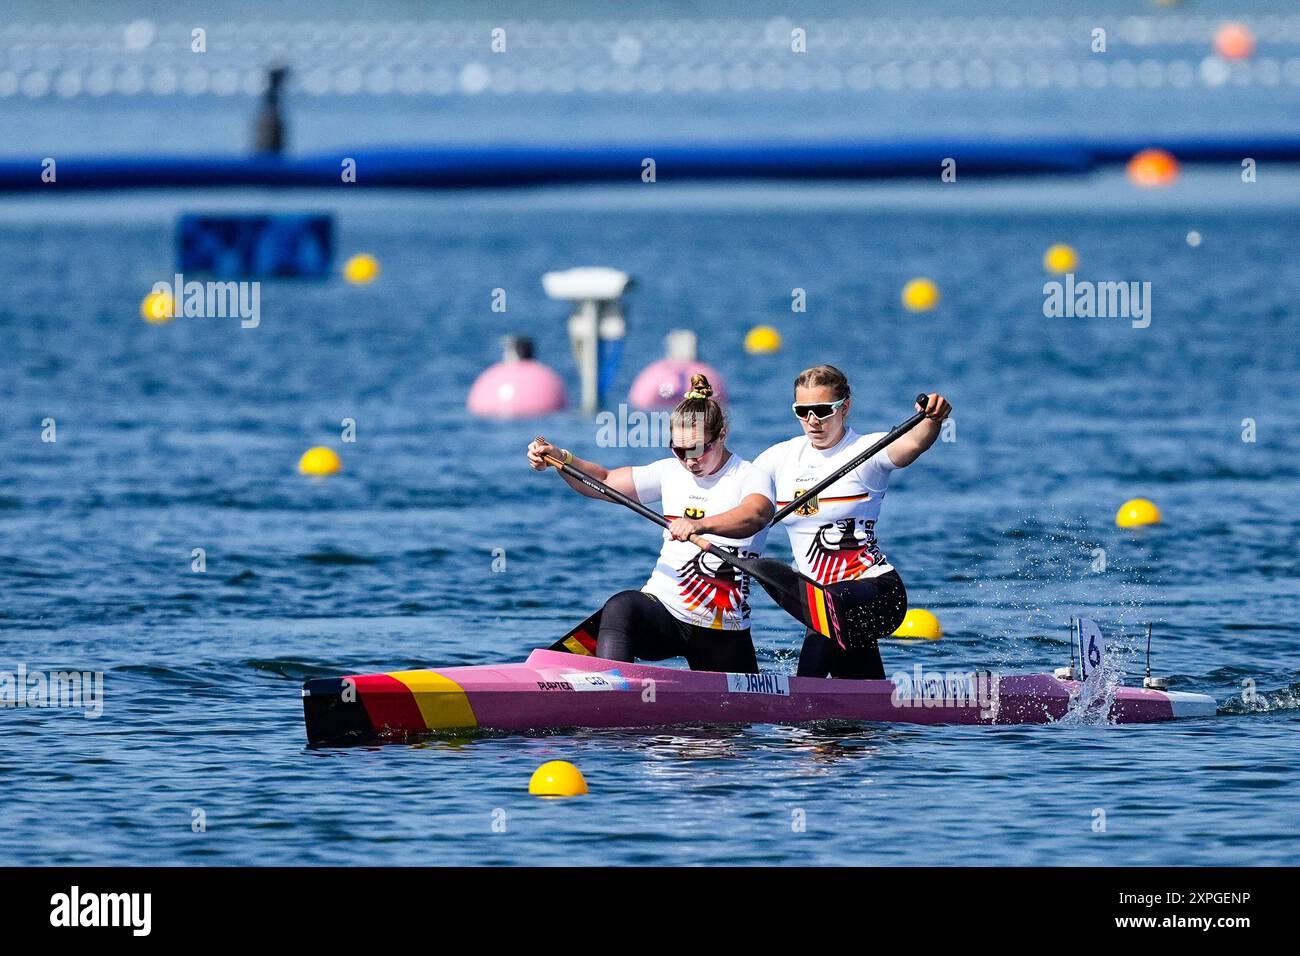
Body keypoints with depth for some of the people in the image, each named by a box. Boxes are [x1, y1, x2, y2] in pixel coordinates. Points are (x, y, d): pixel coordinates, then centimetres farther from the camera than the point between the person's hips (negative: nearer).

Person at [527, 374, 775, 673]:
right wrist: (561, 459, -9)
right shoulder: (672, 472, 9)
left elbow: (756, 515, -31)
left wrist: (700, 525, -51)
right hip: (661, 608, 2)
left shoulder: (750, 479, -8)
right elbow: (603, 481, 11)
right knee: (620, 608, -31)